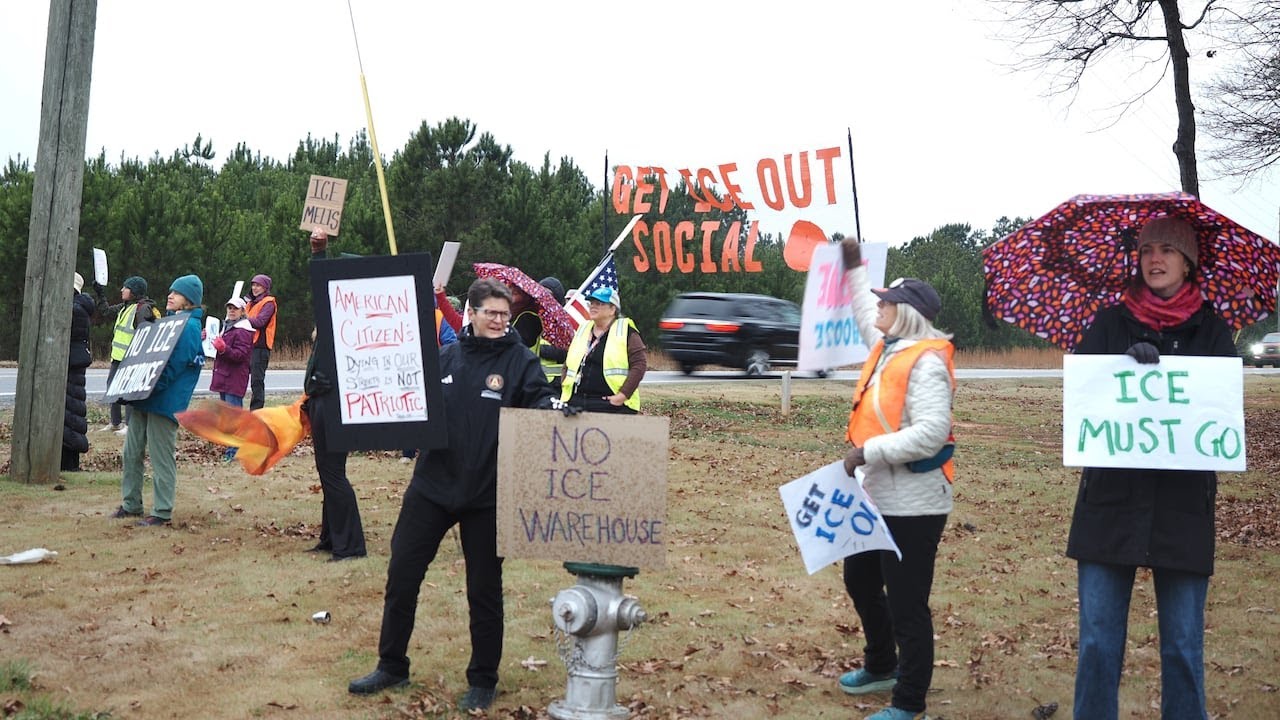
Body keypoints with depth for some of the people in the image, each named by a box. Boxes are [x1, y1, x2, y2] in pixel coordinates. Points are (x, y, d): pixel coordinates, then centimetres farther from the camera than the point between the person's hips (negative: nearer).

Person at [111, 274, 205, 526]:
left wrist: (148, 387, -23)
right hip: (143, 399, 10)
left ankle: (163, 512, 5)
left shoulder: (189, 326, -11)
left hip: (165, 401, -10)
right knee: (132, 451, 13)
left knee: (161, 458, -3)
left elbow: (174, 366, -19)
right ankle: (131, 504, 24)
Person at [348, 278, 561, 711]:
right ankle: (391, 667, 27)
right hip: (431, 485, 4)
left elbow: (538, 398, -15)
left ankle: (482, 680, 23)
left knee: (484, 589, 7)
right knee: (402, 576, 9)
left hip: (487, 496, -3)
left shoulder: (520, 360, -2)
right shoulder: (445, 357, 7)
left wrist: (552, 406, -36)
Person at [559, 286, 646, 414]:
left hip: (613, 405, -6)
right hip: (576, 402, 6)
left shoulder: (625, 331, 0)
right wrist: (565, 390, 7)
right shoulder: (582, 330, 18)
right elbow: (568, 364, 23)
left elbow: (640, 364, -8)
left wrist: (623, 394, -14)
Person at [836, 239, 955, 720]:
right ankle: (881, 667, 43)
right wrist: (854, 269, 28)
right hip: (879, 495, 10)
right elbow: (865, 315, 30)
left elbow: (931, 432, -29)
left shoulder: (926, 362, -20)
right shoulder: (889, 347, 7)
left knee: (906, 604, -1)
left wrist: (869, 450, -26)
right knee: (860, 580, 23)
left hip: (912, 504, -10)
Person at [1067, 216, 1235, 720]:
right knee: (1098, 642, 3)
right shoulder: (1110, 324, 8)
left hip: (1183, 507, 0)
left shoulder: (1211, 331, 8)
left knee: (1183, 645, 7)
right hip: (1112, 501, 0)